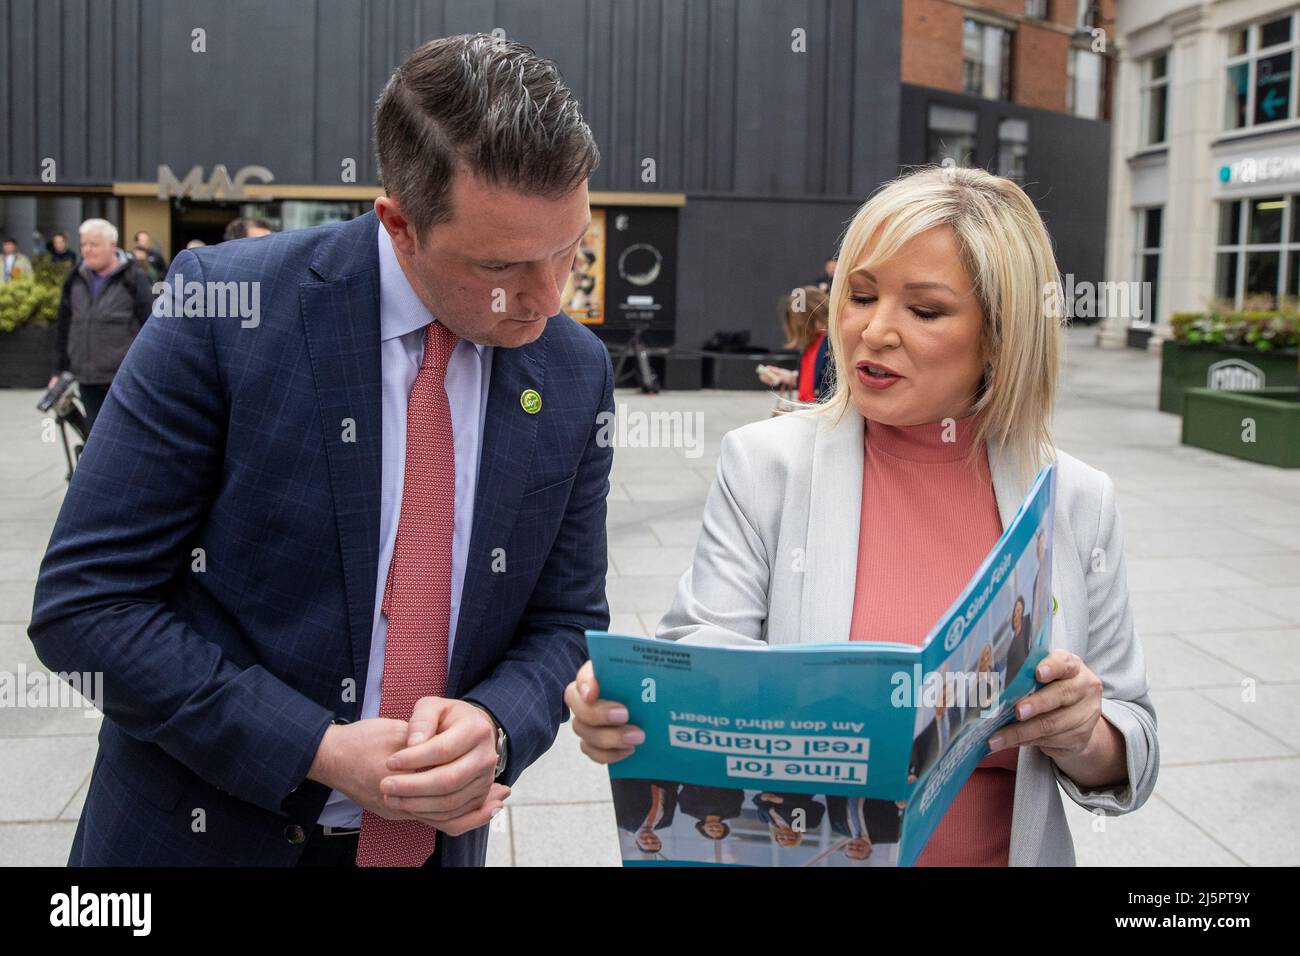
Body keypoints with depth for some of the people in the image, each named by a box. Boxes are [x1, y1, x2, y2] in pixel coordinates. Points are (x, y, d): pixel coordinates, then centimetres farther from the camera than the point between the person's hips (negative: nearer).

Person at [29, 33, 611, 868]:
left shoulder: (576, 373, -7)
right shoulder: (227, 305, -18)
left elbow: (566, 620, 2)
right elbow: (84, 602, -15)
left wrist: (494, 727, -19)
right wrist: (319, 751, -21)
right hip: (207, 828, -3)